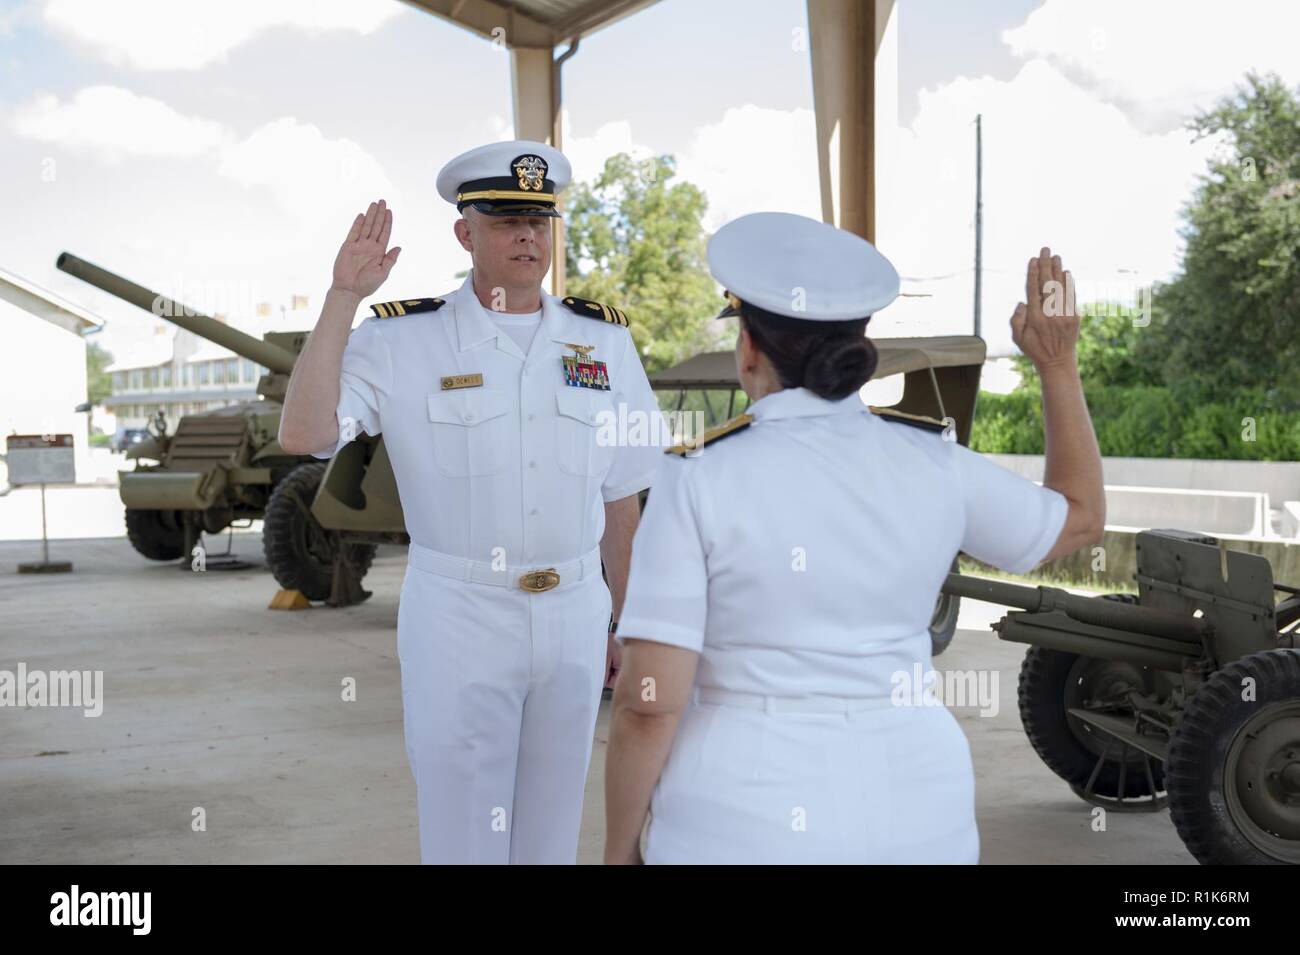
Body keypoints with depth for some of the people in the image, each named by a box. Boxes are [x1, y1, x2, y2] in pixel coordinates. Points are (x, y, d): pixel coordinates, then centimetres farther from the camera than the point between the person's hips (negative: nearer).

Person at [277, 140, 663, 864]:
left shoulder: (603, 338, 4)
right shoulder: (402, 341, -6)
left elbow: (621, 499, 8)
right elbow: (302, 435, -20)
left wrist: (625, 625, 11)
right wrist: (343, 297, -22)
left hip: (575, 618, 3)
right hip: (457, 620, -3)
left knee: (553, 833, 15)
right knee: (463, 836, 6)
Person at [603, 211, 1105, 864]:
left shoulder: (700, 481, -13)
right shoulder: (931, 465, -2)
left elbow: (649, 699, -15)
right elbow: (1080, 518, 16)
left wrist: (619, 849, -2)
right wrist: (1058, 365, 17)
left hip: (747, 830, -4)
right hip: (904, 821, 4)